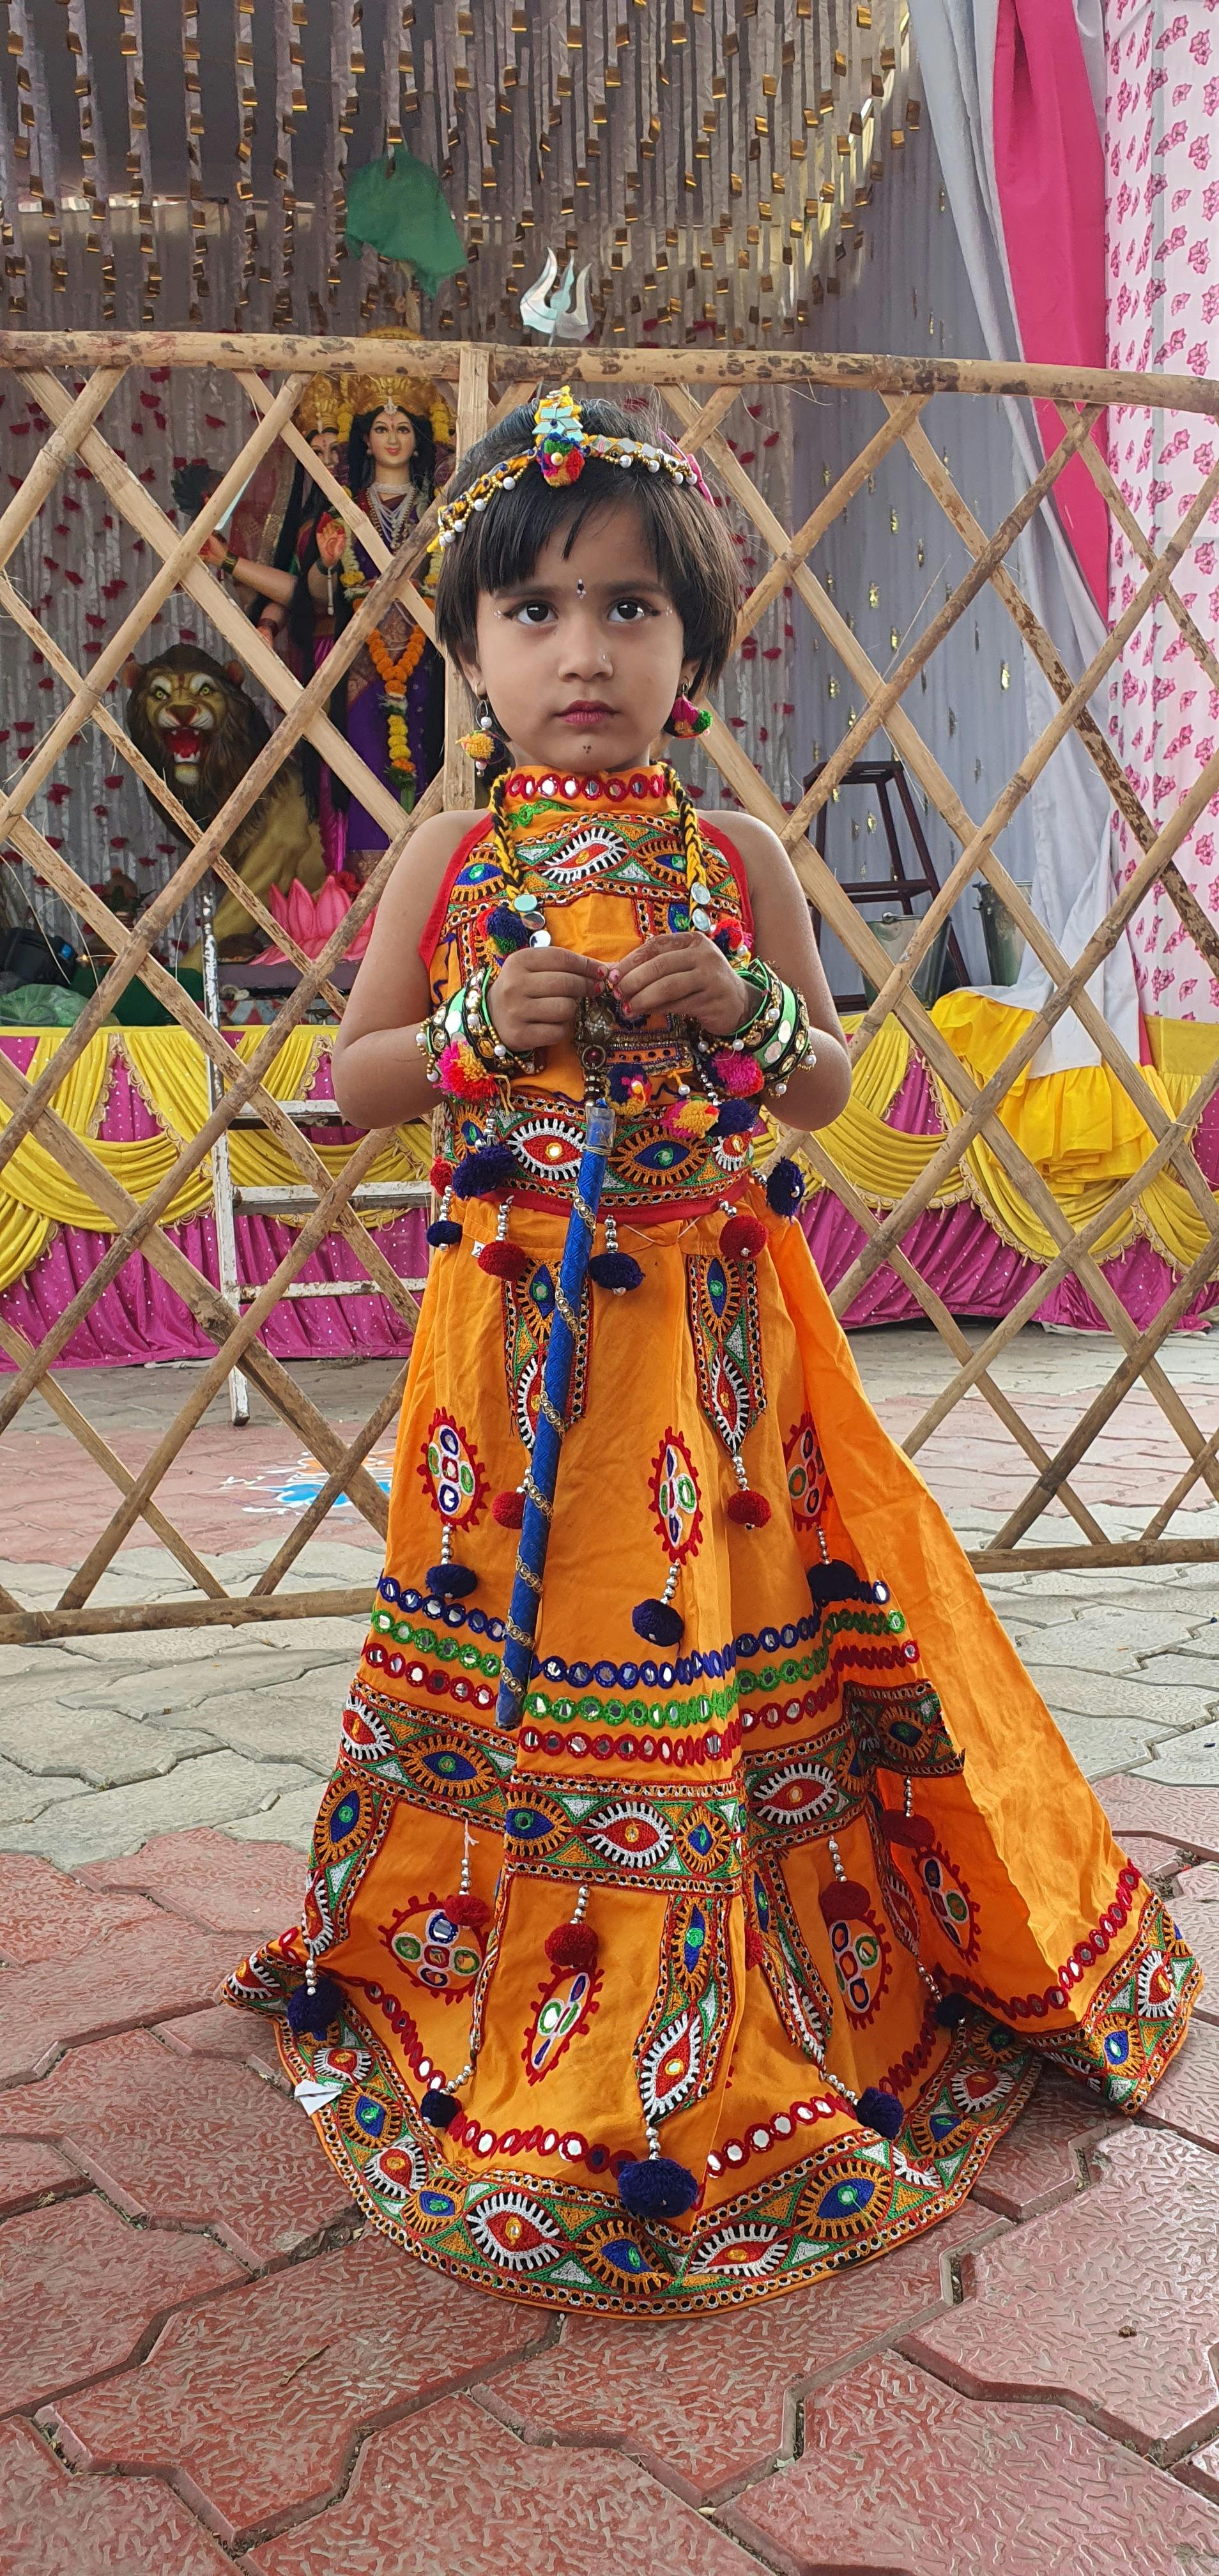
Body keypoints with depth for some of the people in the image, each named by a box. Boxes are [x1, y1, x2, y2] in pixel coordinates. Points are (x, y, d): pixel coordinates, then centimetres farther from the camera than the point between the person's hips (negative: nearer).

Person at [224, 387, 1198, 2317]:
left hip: (708, 1331, 0)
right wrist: (481, 1032, -13)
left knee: (719, 1667, 5)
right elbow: (348, 1084, 5)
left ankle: (735, 2020, 27)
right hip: (511, 1336, 1)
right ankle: (506, 1996, 33)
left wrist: (750, 1008, -13)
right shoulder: (447, 861, 3)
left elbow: (831, 1092, 7)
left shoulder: (738, 861, 3)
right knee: (507, 1671, 9)